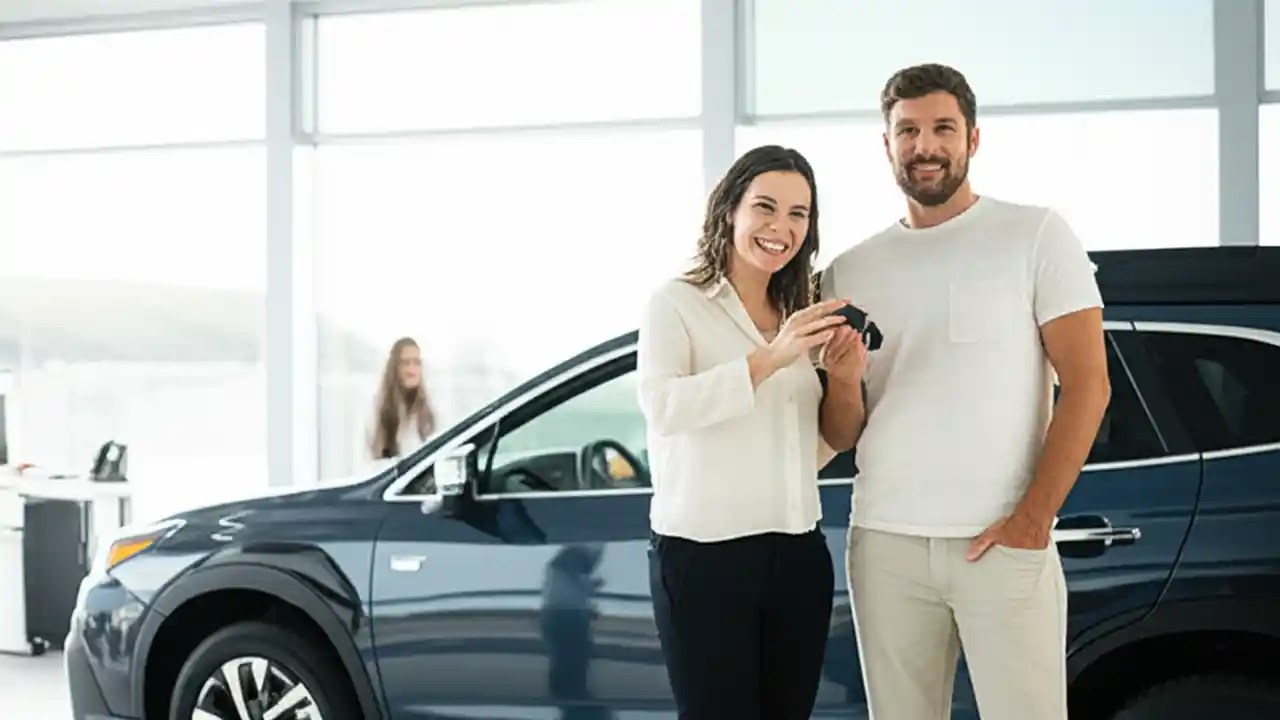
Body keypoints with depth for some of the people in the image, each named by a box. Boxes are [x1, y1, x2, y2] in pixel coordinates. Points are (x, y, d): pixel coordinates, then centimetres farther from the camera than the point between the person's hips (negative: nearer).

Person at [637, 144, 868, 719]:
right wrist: (769, 359, -27)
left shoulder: (798, 317, 15)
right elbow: (661, 407, -21)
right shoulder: (677, 303, -3)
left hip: (799, 557, 6)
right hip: (703, 557, -6)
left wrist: (844, 380, 1)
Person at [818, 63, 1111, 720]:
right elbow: (842, 436, 11)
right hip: (884, 543, 3)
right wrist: (842, 377, -11)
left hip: (1005, 543, -3)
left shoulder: (1035, 235, 2)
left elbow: (1087, 387, -4)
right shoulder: (850, 271, 12)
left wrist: (1033, 518, -12)